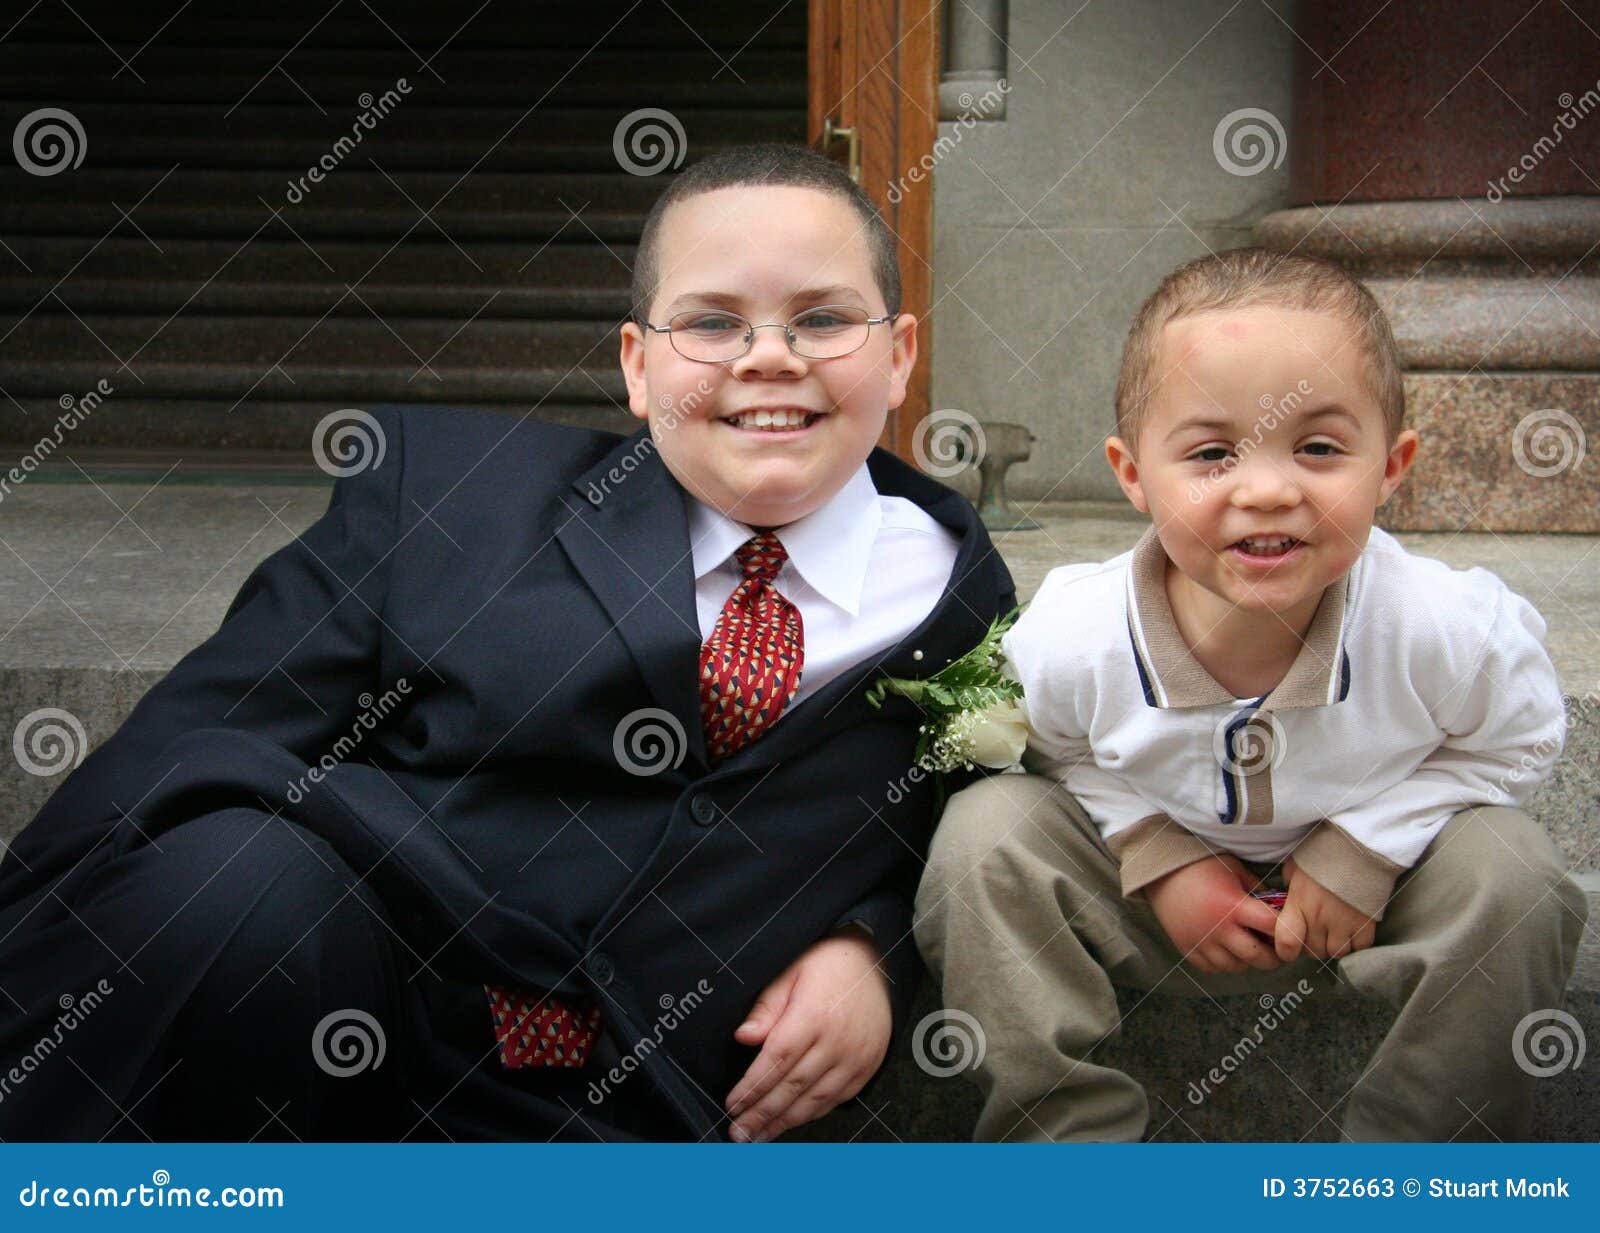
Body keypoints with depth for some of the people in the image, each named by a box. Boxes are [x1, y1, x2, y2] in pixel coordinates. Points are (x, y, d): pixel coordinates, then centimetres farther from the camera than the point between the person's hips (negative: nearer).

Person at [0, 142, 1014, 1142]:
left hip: (635, 1124, 1)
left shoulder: (958, 596, 11)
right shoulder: (439, 485, 7)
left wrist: (872, 953, -3)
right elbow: (198, 753, -1)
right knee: (231, 876, -32)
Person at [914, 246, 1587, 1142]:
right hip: (1152, 881, 1)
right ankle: (1069, 1135, -9)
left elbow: (1521, 739, -9)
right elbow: (1050, 752, -6)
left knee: (1510, 876, -27)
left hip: (1369, 876, 0)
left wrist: (1364, 851, -20)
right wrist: (1156, 854, -21)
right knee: (986, 831, -21)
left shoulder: (1448, 632, -31)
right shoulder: (1070, 641, -29)